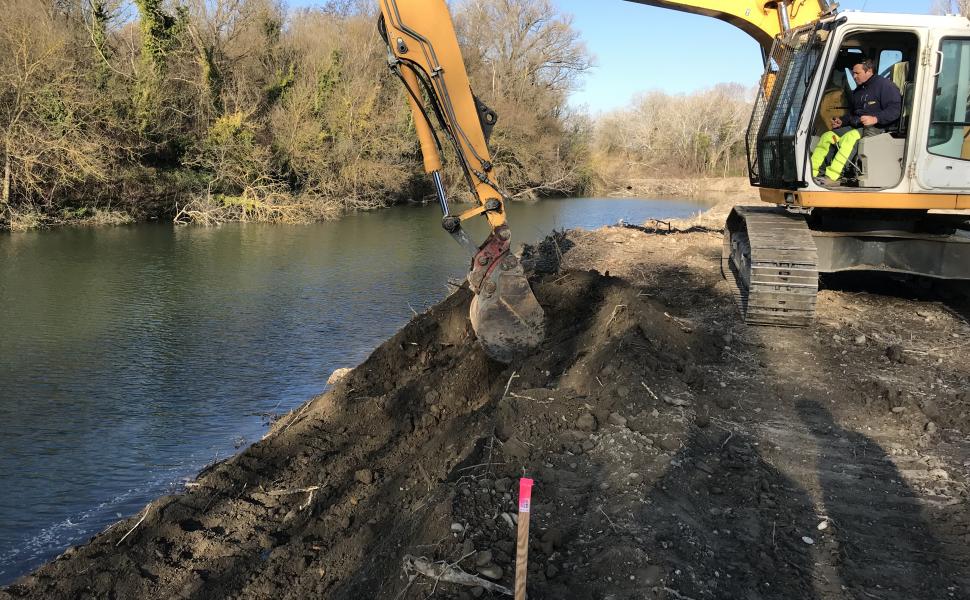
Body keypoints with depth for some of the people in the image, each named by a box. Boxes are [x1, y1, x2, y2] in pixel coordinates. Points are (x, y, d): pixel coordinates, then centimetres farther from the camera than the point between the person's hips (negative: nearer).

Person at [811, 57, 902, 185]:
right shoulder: (858, 91, 25)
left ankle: (832, 176, -46)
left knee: (849, 137, -36)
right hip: (856, 126, 9)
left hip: (875, 128, -9)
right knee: (827, 136, -7)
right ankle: (811, 172, -20)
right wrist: (842, 121, 13)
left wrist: (875, 119, -25)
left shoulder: (884, 85, -3)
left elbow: (895, 109, -13)